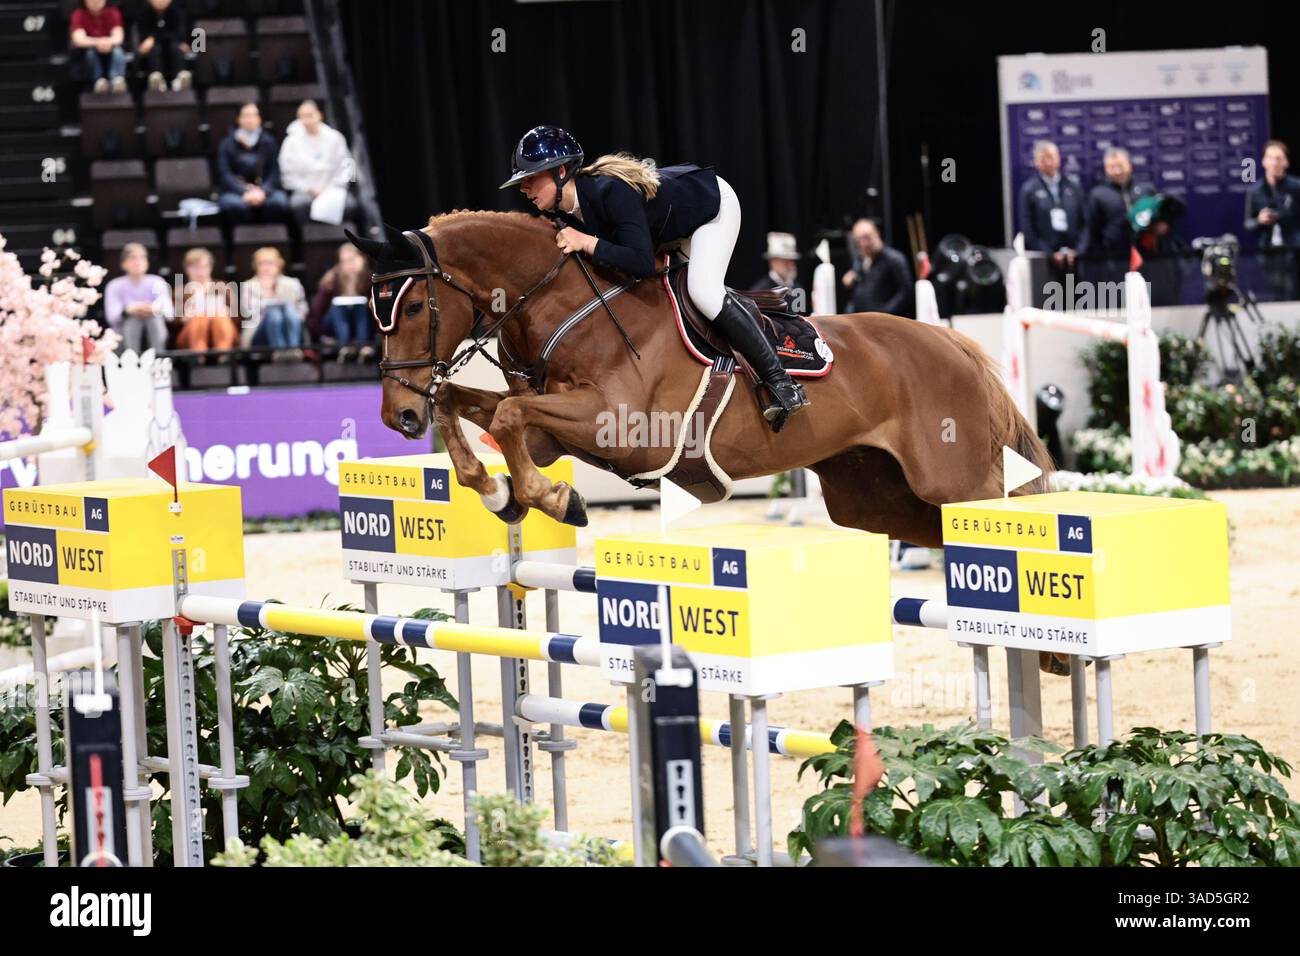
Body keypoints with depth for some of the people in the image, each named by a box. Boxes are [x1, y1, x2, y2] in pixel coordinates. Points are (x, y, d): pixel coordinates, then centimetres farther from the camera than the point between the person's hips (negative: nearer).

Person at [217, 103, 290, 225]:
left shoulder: (269, 143, 10)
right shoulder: (227, 145, 7)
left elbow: (275, 173, 3)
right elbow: (225, 175, -3)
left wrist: (263, 191, -18)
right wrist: (246, 192, -21)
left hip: (265, 190, 1)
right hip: (235, 191, -1)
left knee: (279, 202, -32)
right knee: (235, 205, -37)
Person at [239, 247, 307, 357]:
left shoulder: (292, 284, 15)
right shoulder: (249, 286, 11)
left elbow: (302, 310, 12)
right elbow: (248, 312, -3)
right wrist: (265, 293, -9)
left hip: (290, 333, 2)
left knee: (289, 307, -30)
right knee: (273, 312, -33)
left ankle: (293, 348, -48)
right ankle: (279, 351, -52)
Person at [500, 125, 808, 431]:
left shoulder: (612, 191, -41)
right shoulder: (563, 213, -16)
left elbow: (643, 263, -44)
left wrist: (588, 243, -46)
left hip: (713, 202, -9)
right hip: (670, 228, 9)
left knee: (702, 290, -27)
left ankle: (780, 381, -19)